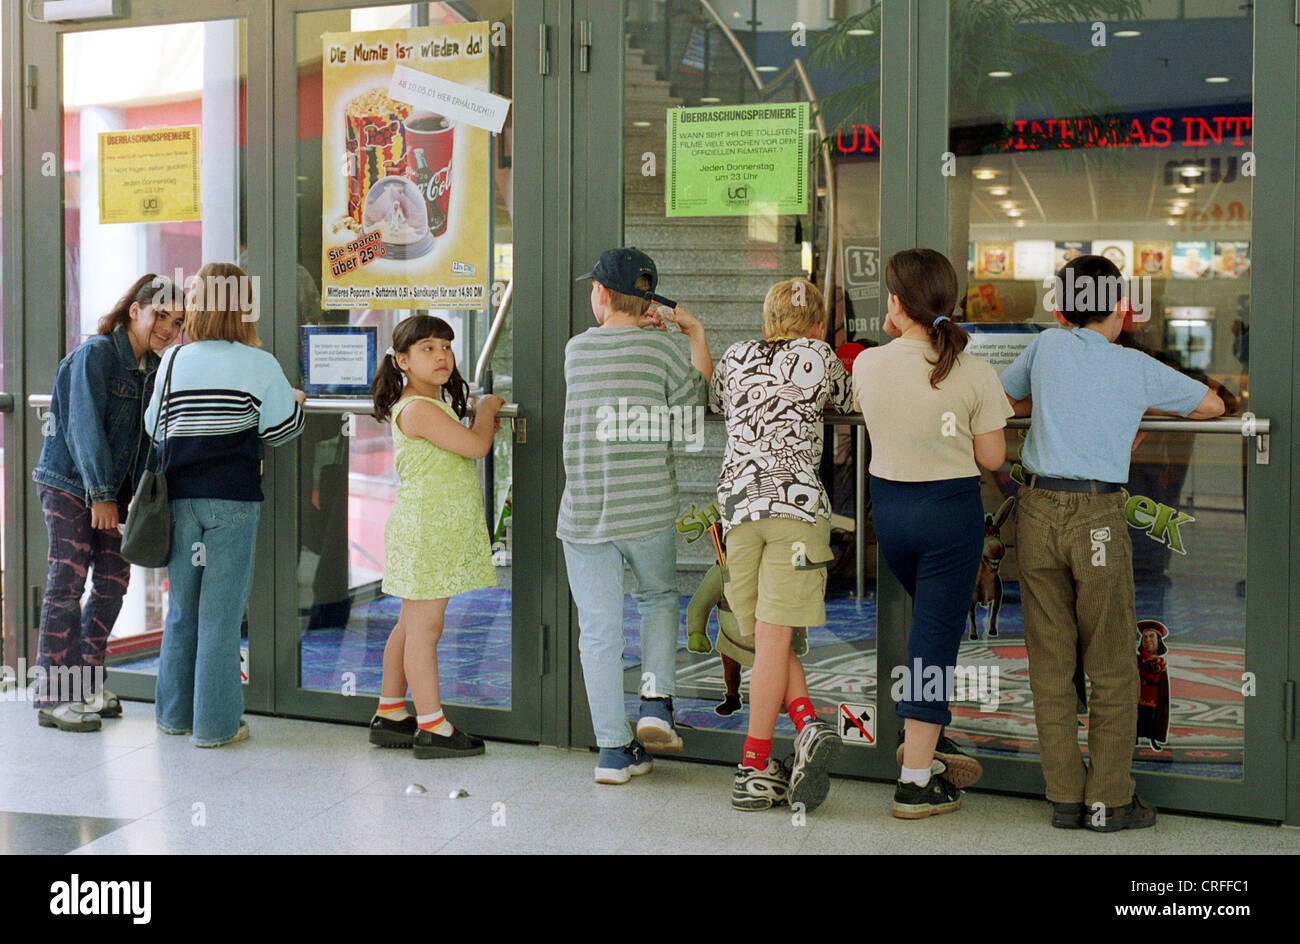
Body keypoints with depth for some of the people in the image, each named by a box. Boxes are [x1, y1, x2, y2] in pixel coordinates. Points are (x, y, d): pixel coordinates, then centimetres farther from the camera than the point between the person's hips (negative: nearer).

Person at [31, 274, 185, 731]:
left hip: (112, 489, 7)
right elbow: (85, 427, -17)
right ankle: (52, 697, -1)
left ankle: (87, 683, 20)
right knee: (68, 583, -7)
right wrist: (101, 494, -20)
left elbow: (148, 433, 9)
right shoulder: (95, 354, -13)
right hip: (68, 483, -7)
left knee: (114, 579, 7)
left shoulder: (153, 367, 8)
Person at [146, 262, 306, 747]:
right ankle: (215, 722, 4)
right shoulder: (260, 364, -5)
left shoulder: (173, 360, 4)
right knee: (221, 610, 0)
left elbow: (155, 427, 10)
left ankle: (175, 712, 24)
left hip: (179, 495, 4)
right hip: (232, 497, -4)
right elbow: (281, 430, 1)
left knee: (182, 606, 15)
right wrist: (296, 402, 21)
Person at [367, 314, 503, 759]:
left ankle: (390, 716, 25)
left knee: (410, 626, 16)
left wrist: (482, 420, 7)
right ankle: (432, 728, 2)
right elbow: (476, 446, -21)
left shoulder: (435, 405, 15)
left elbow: (463, 447, 25)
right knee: (424, 629, -3)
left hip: (438, 531, 10)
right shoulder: (418, 409, -17)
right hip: (425, 532, -10)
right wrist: (486, 408, -3)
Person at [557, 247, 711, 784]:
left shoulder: (576, 350, 4)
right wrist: (696, 335, 7)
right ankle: (656, 703, 10)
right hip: (648, 512, -1)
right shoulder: (661, 348, -6)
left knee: (599, 632, 7)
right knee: (658, 598, 25)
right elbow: (697, 415, 1)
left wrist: (640, 327, 25)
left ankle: (614, 750, 10)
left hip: (582, 516, 1)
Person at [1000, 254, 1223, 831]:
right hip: (1098, 517, -2)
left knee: (1050, 663, 8)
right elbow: (1211, 406, 17)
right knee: (1111, 665, 8)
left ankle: (1065, 798, 13)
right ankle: (1108, 800, 10)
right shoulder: (1136, 368, 2)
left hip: (1038, 510, 3)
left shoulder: (1047, 346, 6)